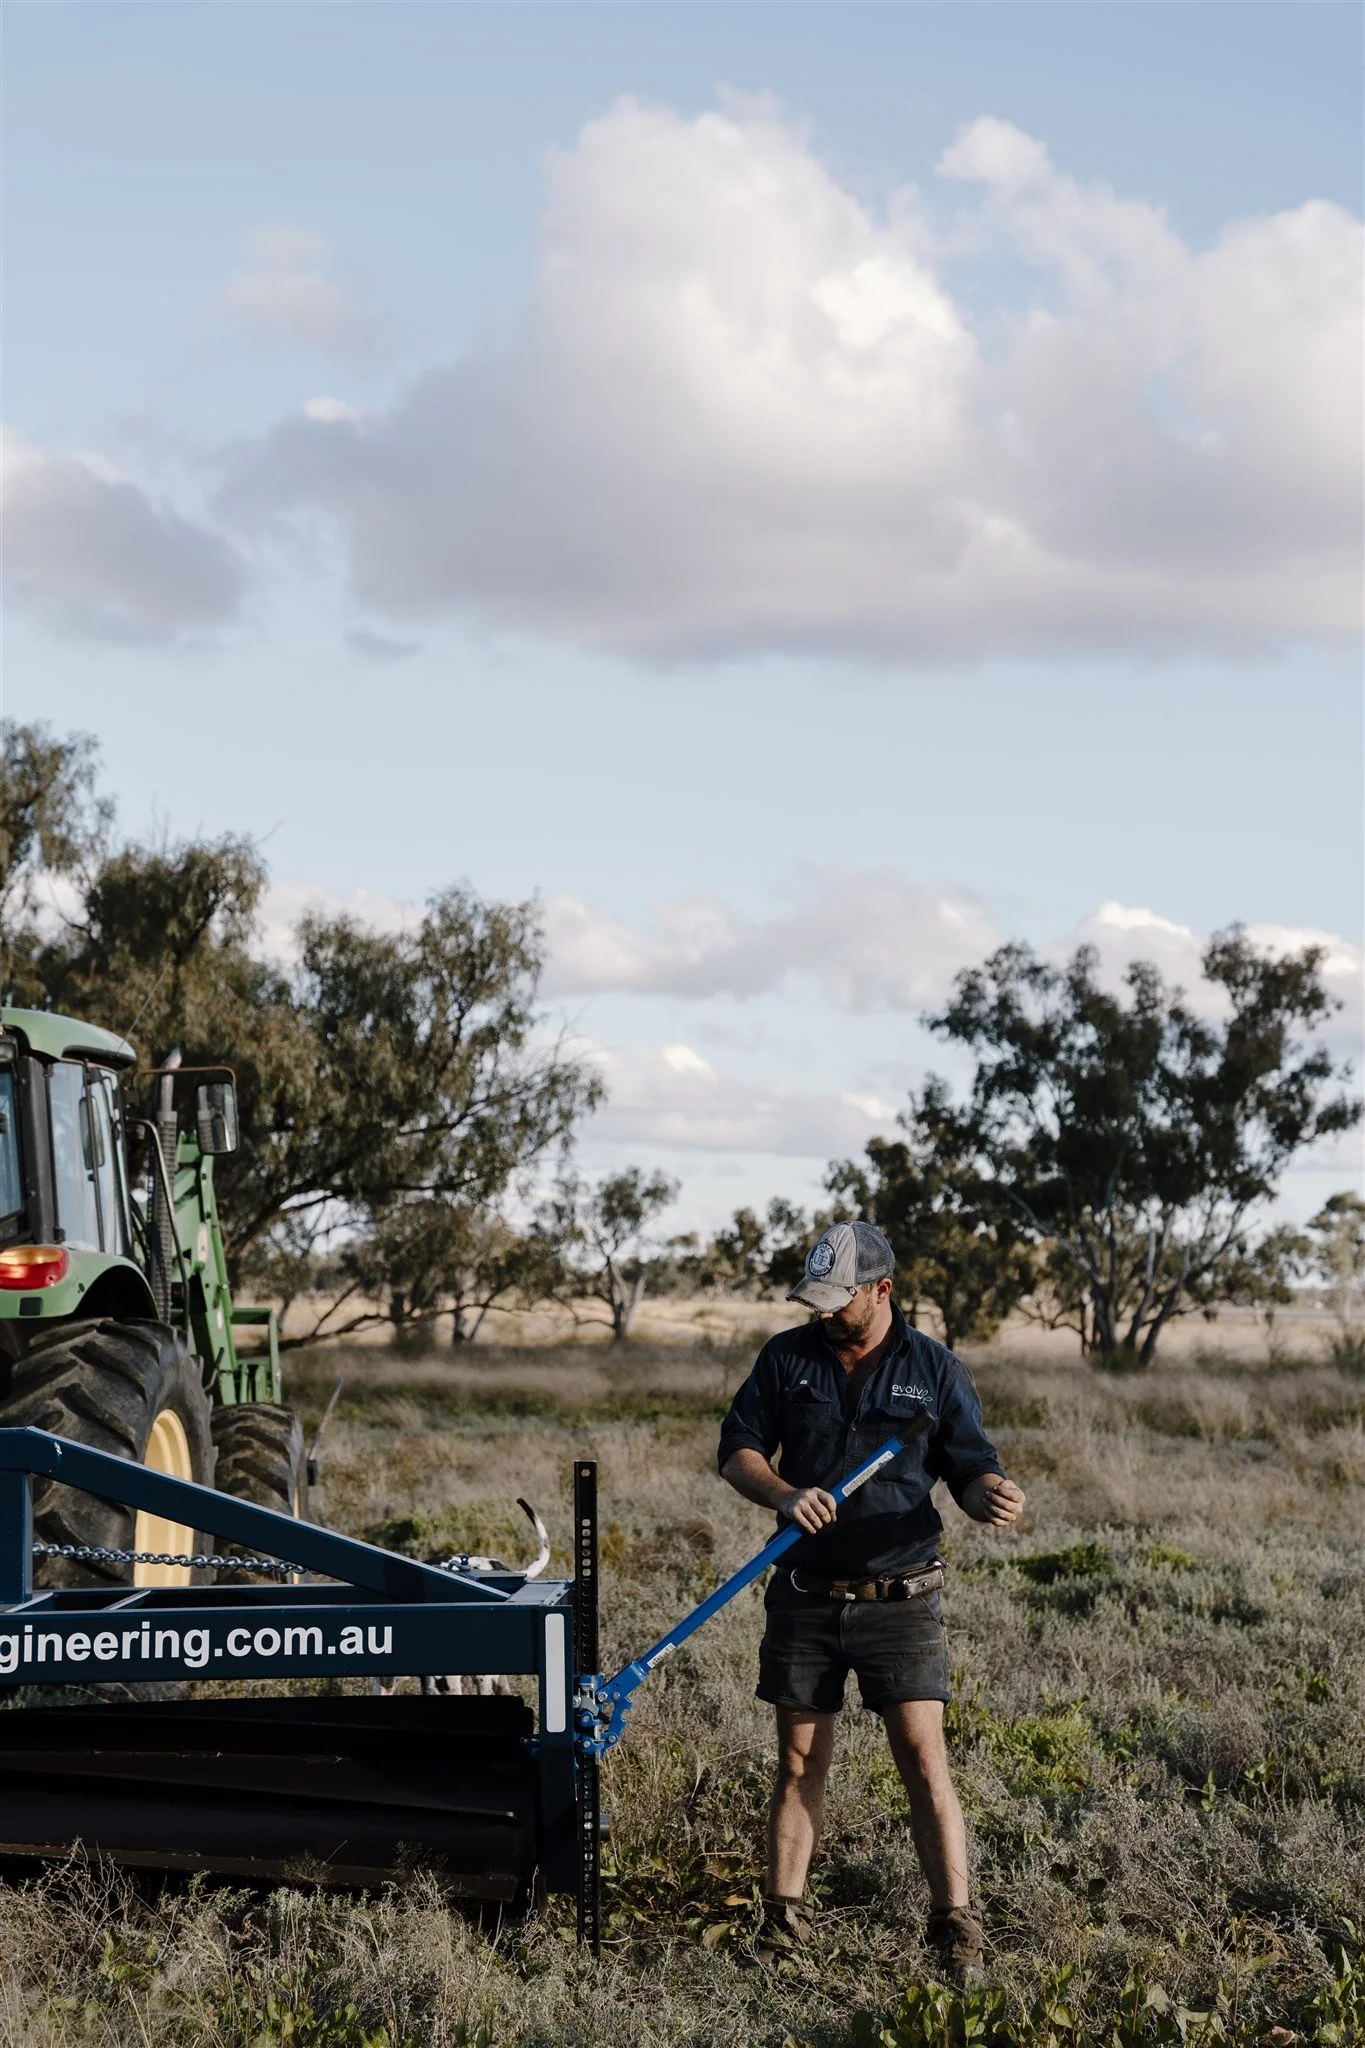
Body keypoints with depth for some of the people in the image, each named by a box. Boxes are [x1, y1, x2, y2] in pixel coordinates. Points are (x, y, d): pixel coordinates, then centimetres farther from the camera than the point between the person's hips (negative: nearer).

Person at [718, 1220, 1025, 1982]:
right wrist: (784, 1494, -16)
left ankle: (958, 1930, -3)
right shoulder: (788, 1357, 4)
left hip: (899, 1597, -2)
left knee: (924, 1758, -8)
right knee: (801, 1762, 8)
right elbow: (737, 1452, 5)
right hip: (807, 1595, 2)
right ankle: (784, 1921, 17)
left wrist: (994, 1495, -24)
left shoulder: (935, 1369, -1)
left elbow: (971, 1468, 0)